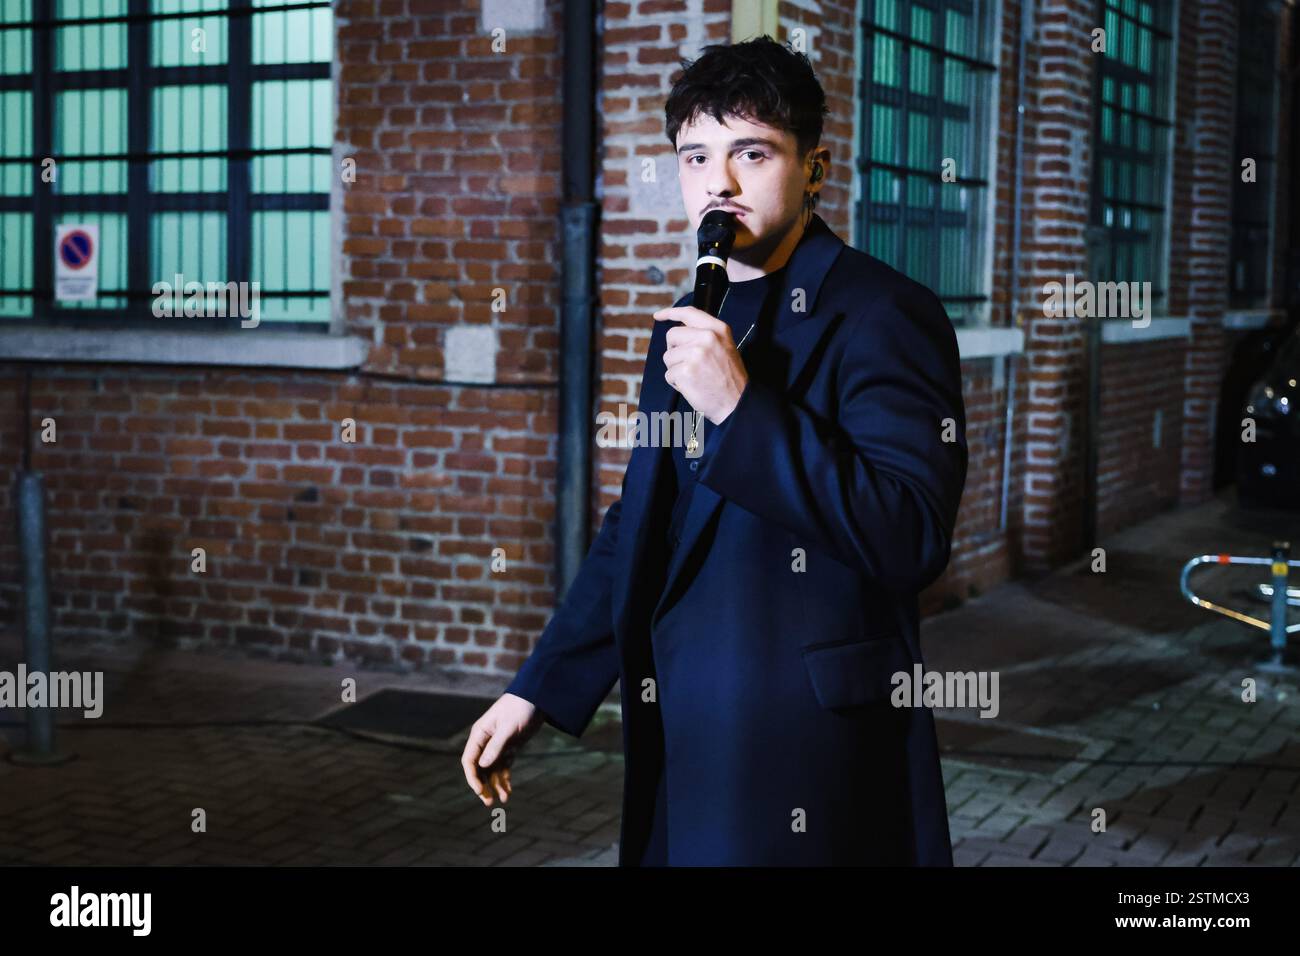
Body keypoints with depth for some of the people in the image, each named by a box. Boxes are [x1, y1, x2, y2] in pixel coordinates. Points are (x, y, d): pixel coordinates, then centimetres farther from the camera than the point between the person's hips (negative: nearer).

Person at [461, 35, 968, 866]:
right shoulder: (690, 326, 11)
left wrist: (741, 408, -25)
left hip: (813, 751, -6)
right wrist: (537, 692, 11)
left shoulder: (886, 315, -12)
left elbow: (913, 540, -21)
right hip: (681, 735, 7)